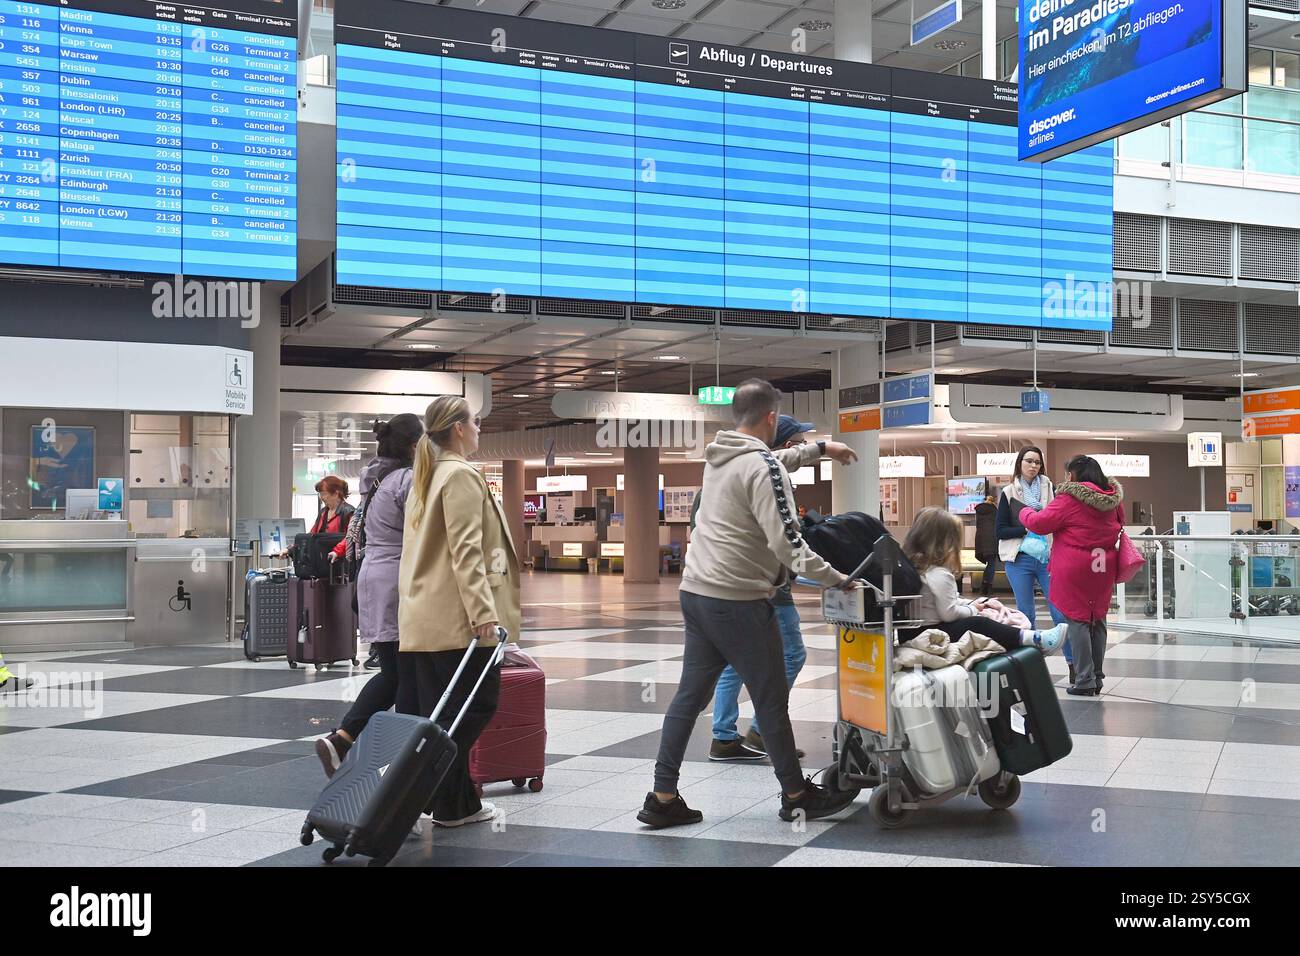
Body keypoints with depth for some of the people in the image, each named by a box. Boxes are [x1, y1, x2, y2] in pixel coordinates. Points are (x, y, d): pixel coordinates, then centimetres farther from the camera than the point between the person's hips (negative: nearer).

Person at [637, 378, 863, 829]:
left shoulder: (717, 457, 11)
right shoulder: (763, 468, -15)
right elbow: (788, 542, -19)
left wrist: (819, 448, 38)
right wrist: (837, 580, -11)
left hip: (696, 592, 8)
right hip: (738, 601, -8)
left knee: (690, 694, 11)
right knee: (772, 701, 6)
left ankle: (663, 798, 12)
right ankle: (796, 796, 19)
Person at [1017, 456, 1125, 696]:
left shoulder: (1069, 499, -13)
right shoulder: (1113, 498, 6)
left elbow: (1039, 523, -9)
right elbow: (1119, 525, 22)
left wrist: (1024, 511, 10)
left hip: (1075, 570, -6)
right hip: (1103, 568, 6)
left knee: (1078, 621, 0)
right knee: (1098, 620, 13)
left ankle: (1085, 681, 0)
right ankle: (1097, 678, 21)